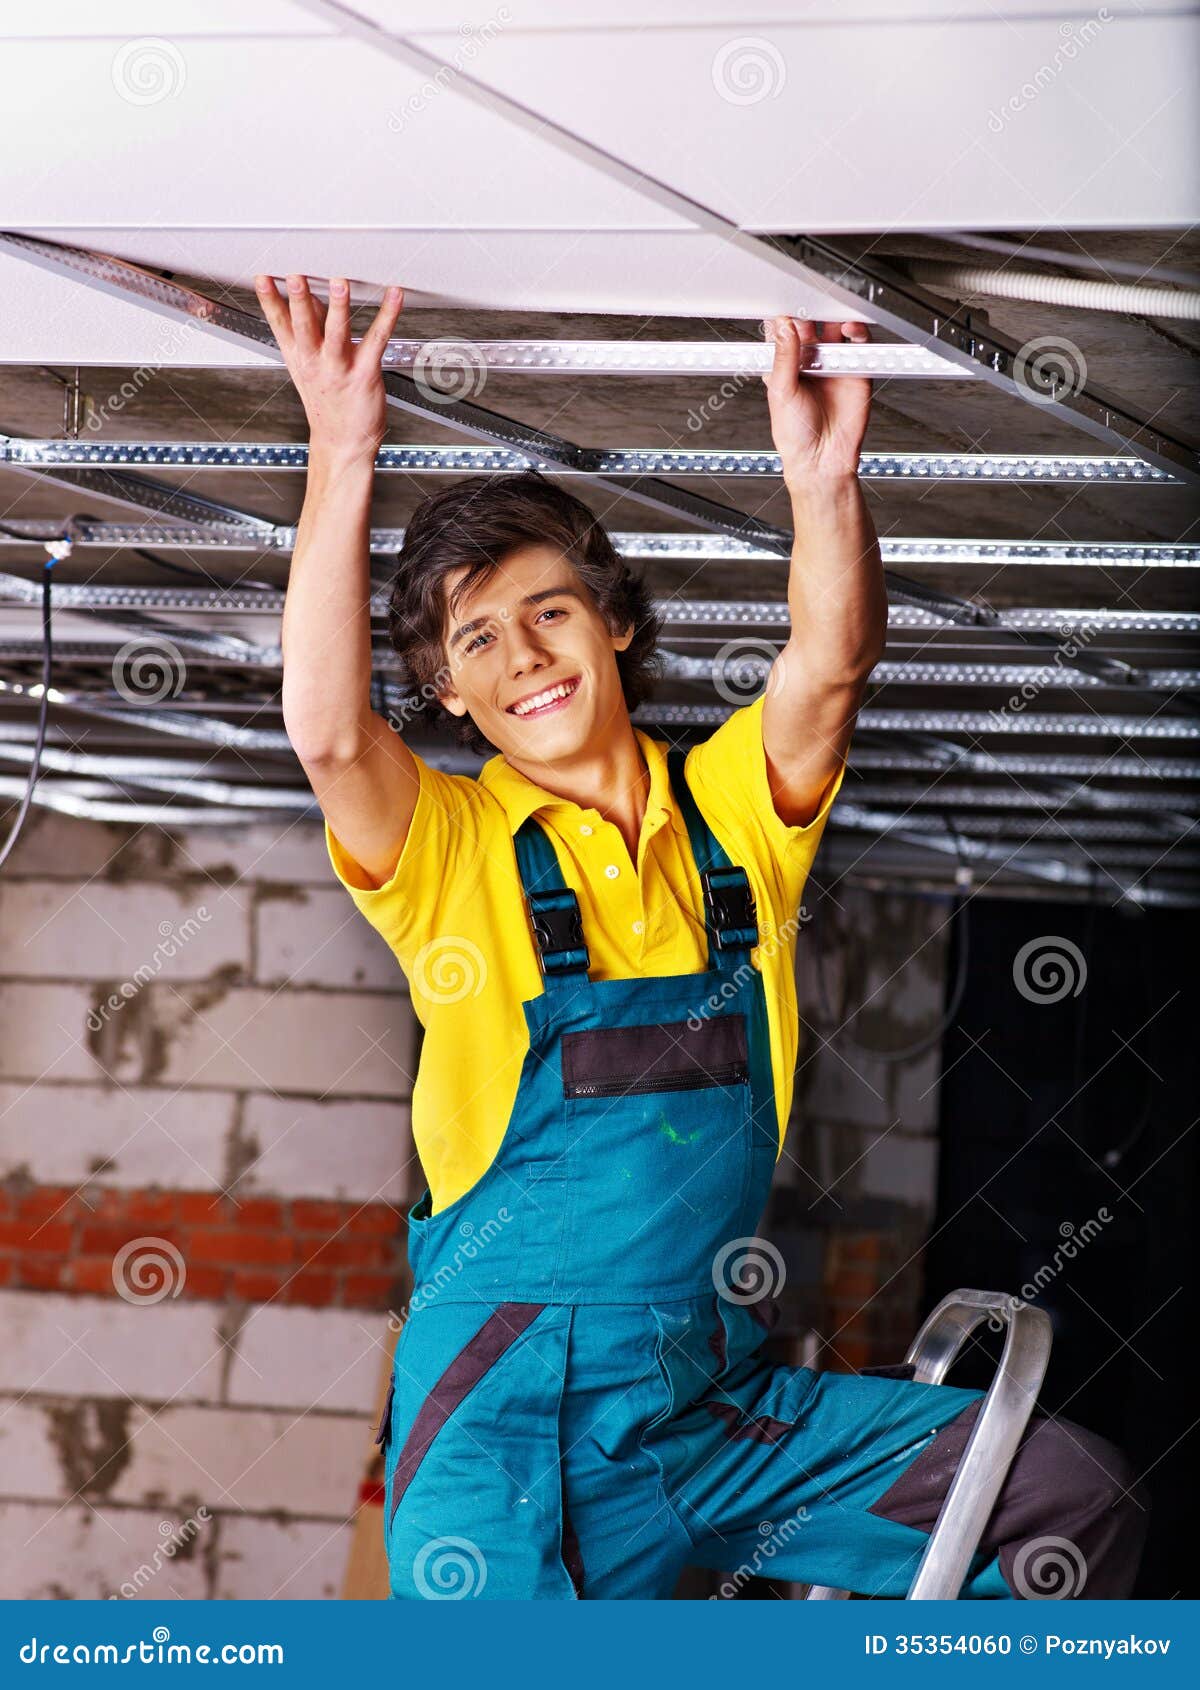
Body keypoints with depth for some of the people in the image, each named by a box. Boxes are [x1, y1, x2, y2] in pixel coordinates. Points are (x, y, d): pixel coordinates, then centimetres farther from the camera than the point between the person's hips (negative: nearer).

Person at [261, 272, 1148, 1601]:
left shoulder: (729, 811, 10)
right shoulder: (450, 847, 2)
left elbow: (828, 667, -9)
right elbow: (327, 731, -19)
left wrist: (822, 475, -28)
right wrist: (343, 460, -29)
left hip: (726, 1396, 4)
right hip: (514, 1411, -4)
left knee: (1073, 1499, -6)